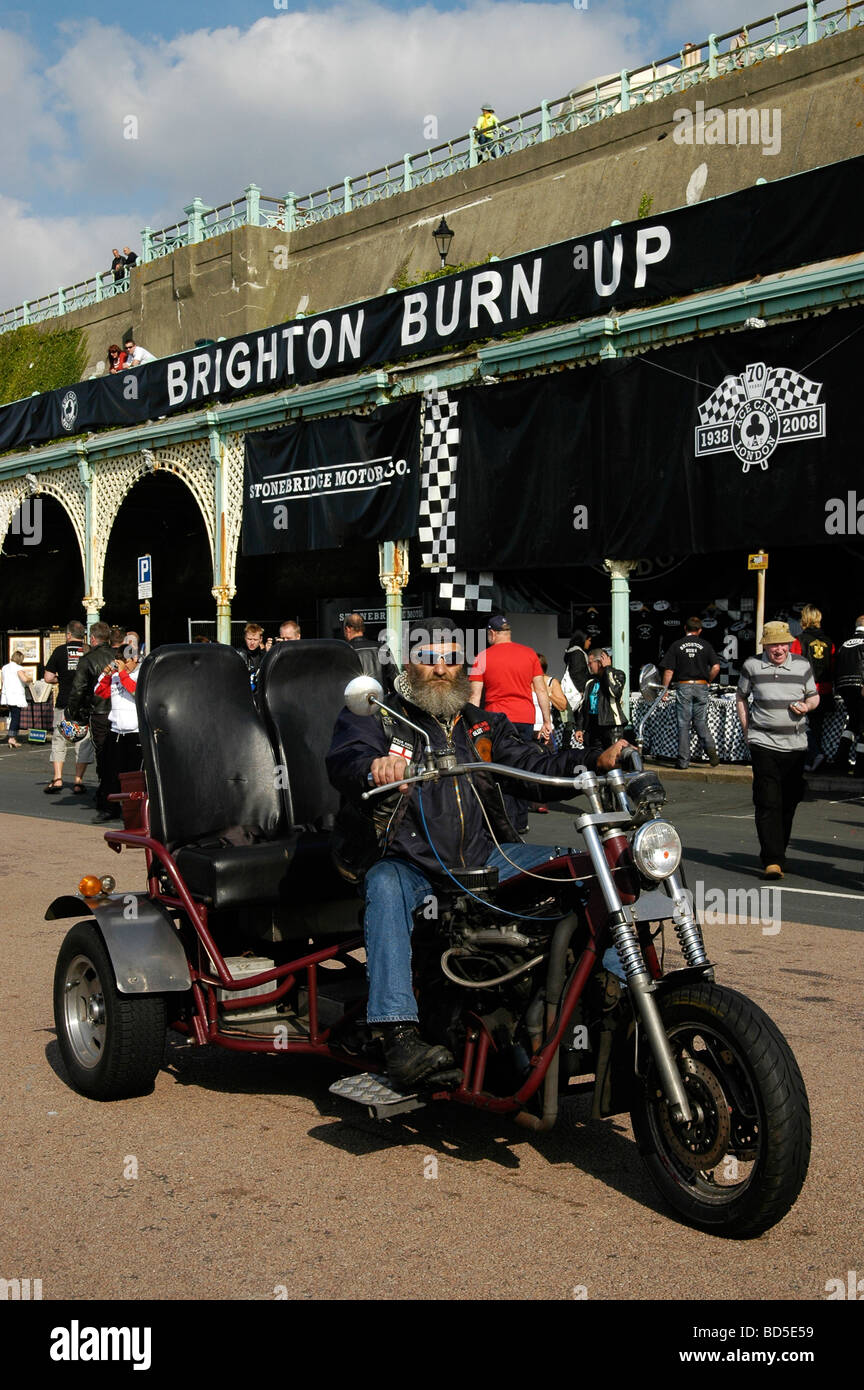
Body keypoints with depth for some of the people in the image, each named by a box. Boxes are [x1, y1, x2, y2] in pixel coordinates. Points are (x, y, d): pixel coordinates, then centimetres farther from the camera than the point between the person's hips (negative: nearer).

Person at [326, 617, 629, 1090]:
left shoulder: (484, 725, 20)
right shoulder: (376, 716, 6)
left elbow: (535, 766, 9)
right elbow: (342, 760, -14)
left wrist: (597, 761, -10)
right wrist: (374, 766, -39)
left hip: (481, 856, 4)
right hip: (406, 861, -4)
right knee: (385, 886, -38)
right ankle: (399, 1034, -45)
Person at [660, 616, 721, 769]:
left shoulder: (676, 645, 0)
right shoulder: (705, 645, 3)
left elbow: (668, 671, -3)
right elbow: (716, 667, -5)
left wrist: (665, 689, 4)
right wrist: (708, 681, 11)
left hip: (683, 686, -1)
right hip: (701, 687, 1)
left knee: (683, 723, 3)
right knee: (700, 722, 12)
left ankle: (683, 760, 3)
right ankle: (711, 748, -11)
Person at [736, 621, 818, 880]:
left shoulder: (802, 665, 7)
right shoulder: (752, 666, 4)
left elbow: (814, 696, 18)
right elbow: (741, 697, 16)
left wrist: (806, 706, -6)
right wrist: (747, 730, 8)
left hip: (796, 744, 3)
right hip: (763, 742, -2)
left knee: (789, 802, 8)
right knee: (768, 802, -11)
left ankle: (778, 852, 24)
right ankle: (772, 860, -13)